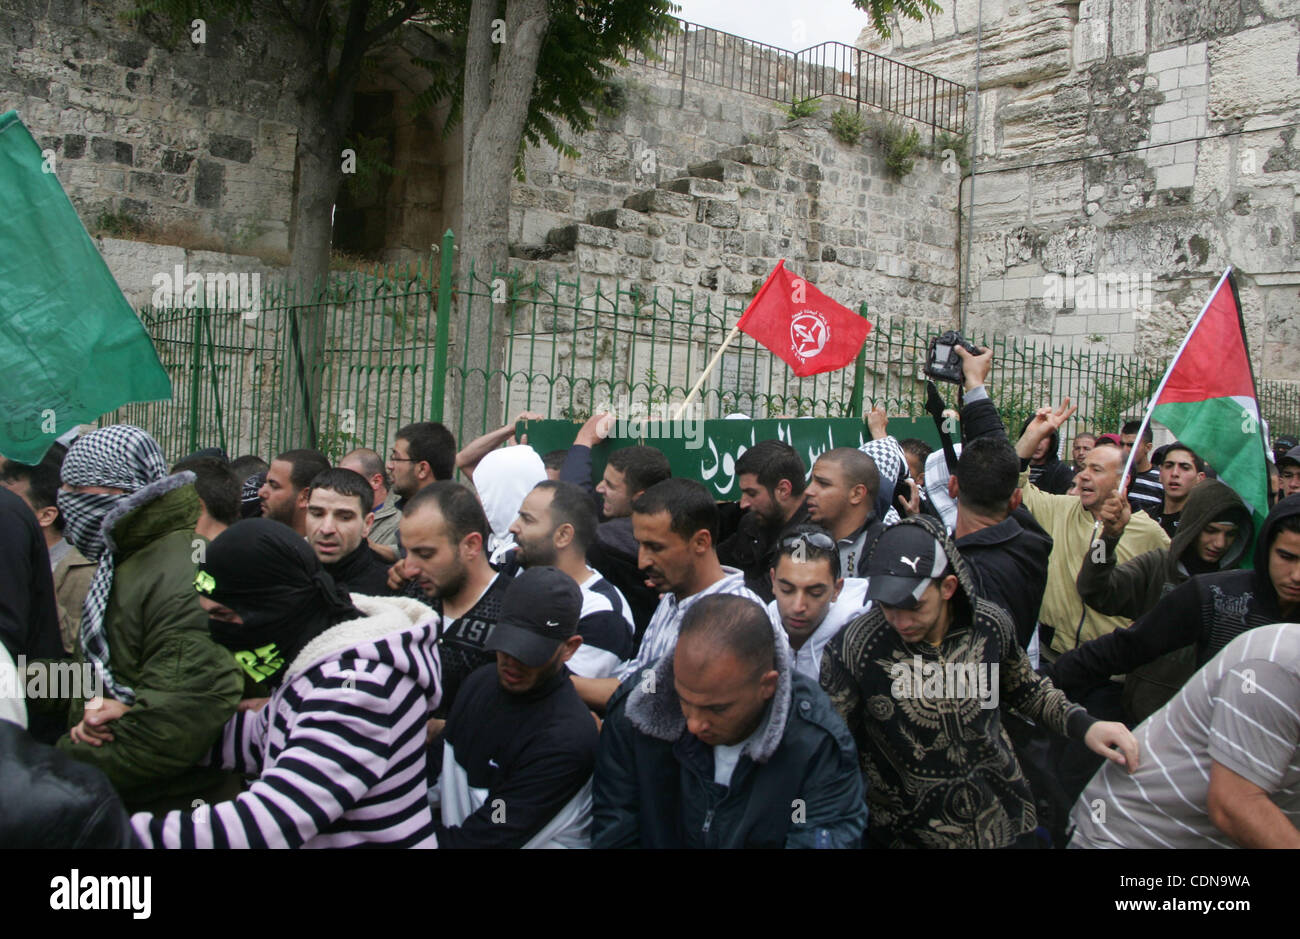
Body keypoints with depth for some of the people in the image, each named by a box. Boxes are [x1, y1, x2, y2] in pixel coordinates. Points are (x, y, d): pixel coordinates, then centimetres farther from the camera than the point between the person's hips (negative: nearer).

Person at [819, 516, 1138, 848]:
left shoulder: (990, 624, -11)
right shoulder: (855, 647, -21)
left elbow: (1025, 689, 9)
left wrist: (1084, 725, -5)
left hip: (1004, 821, 3)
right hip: (909, 833, -3)